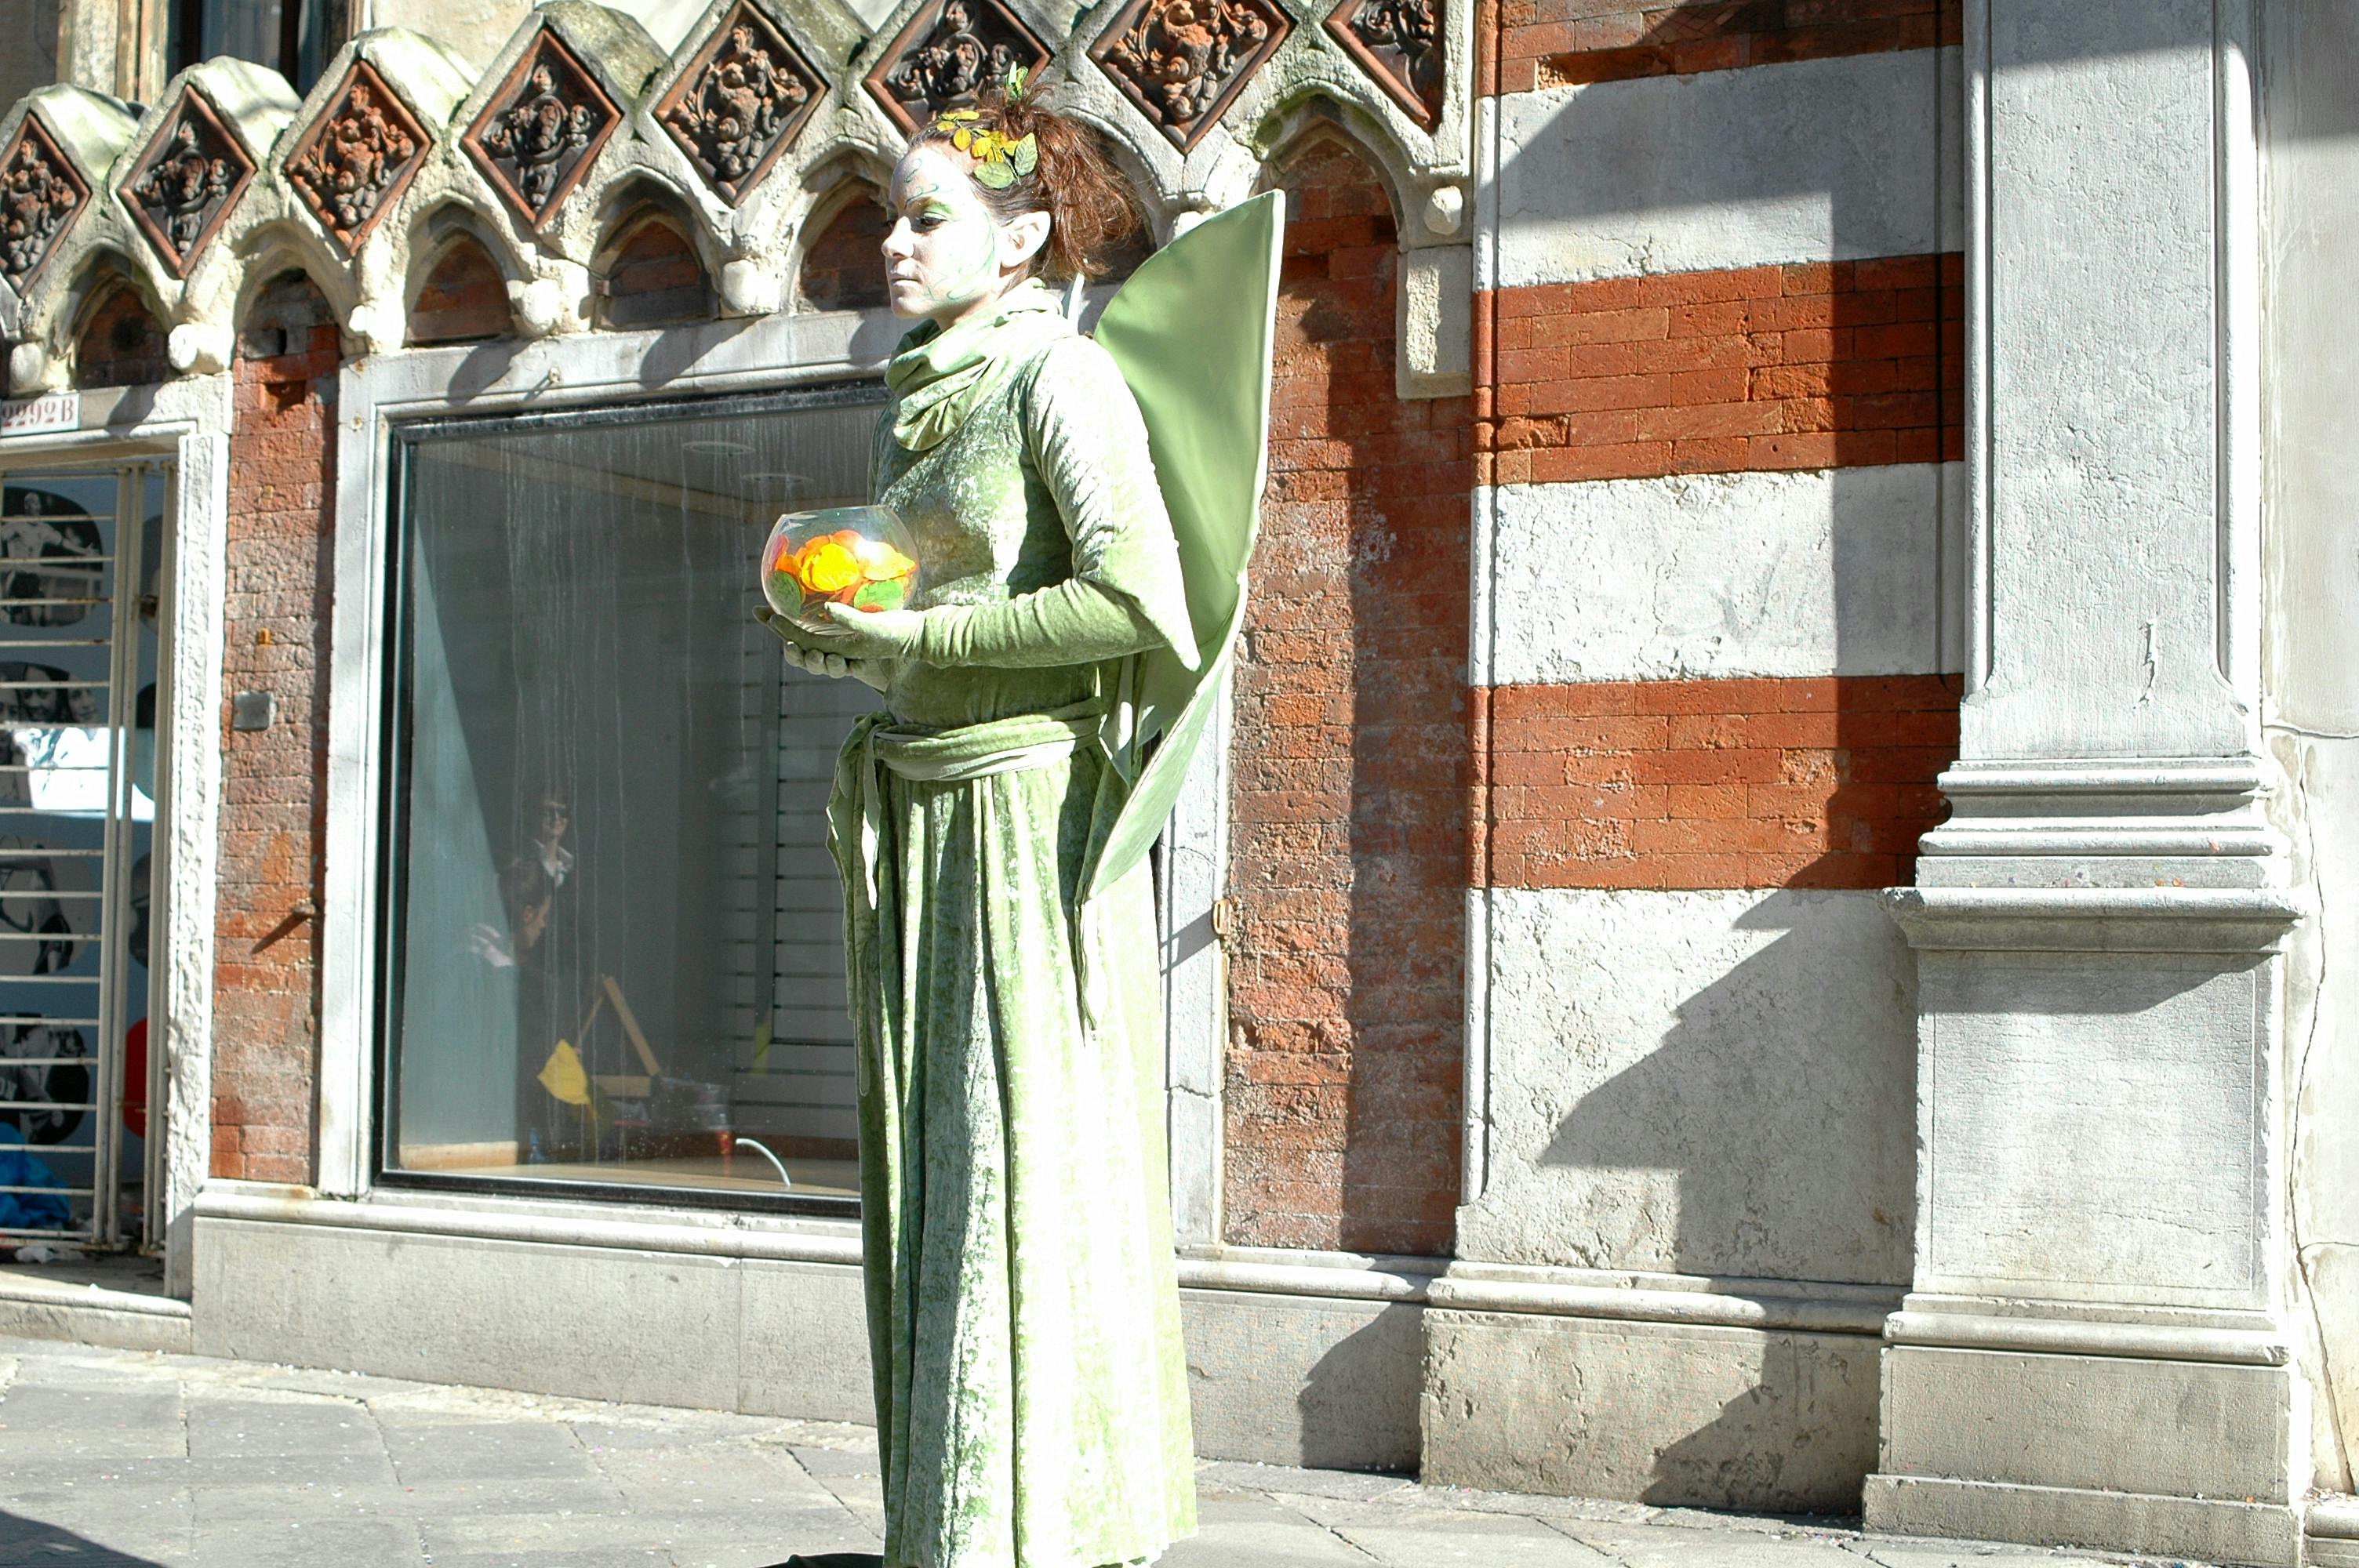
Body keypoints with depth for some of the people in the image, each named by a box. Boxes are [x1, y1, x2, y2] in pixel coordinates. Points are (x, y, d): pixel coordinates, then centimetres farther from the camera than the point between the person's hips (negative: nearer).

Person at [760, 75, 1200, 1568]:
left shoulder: (1060, 376, -7)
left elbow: (1137, 600, -20)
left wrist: (918, 630, -14)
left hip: (1029, 813, -8)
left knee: (1024, 1171, -6)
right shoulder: (916, 397, 17)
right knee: (931, 1177, 10)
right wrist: (845, 643, 6)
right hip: (920, 818, 9)